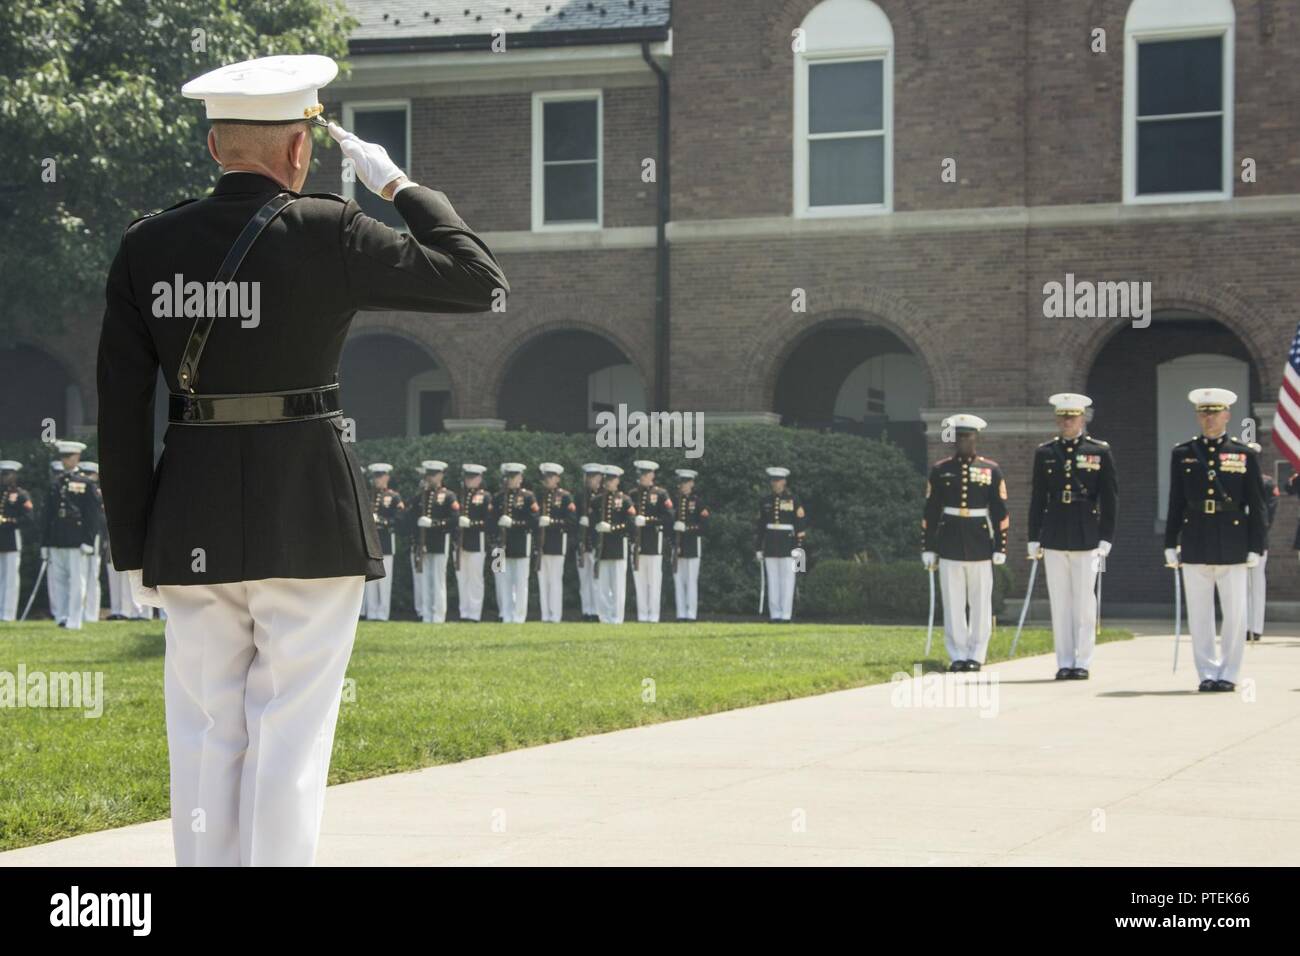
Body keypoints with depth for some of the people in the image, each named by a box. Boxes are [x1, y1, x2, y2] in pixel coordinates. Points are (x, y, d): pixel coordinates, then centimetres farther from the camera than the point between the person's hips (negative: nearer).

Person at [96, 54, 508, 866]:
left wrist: (135, 550, 9)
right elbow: (482, 283, -2)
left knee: (206, 739, 10)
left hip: (192, 525, 4)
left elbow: (122, 411, 3)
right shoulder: (328, 235, -8)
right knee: (289, 738, 1)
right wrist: (398, 184, 7)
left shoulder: (147, 247, 3)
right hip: (311, 523, -4)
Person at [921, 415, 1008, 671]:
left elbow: (1000, 512, 3)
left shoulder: (992, 470, 3)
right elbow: (930, 511, 6)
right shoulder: (940, 470, 5)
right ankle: (957, 655, 8)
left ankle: (976, 655, 10)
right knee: (953, 603, 2)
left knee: (980, 603, 3)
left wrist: (1000, 547, -1)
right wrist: (928, 547, 3)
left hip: (980, 544, 0)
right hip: (949, 544, 1)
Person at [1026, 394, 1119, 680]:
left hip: (1087, 537, -2)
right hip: (1054, 537, 2)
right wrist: (1033, 539, 7)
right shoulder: (1044, 453, 9)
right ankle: (1064, 663, 9)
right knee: (1059, 602, 4)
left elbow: (1110, 497, 1)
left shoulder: (1100, 451, 2)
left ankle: (1082, 663, 5)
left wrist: (1106, 538, -4)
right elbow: (1037, 498, 10)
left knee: (1084, 601, 0)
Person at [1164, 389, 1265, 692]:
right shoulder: (1182, 454, 7)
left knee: (1235, 614, 0)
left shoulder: (1245, 454, 3)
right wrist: (1170, 545, 5)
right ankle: (1207, 673, 13)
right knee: (1199, 615, 4)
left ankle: (1228, 673, 11)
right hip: (1195, 547, 1)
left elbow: (1257, 506, 3)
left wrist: (1255, 548, -3)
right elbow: (1175, 504, 9)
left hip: (1233, 548, -1)